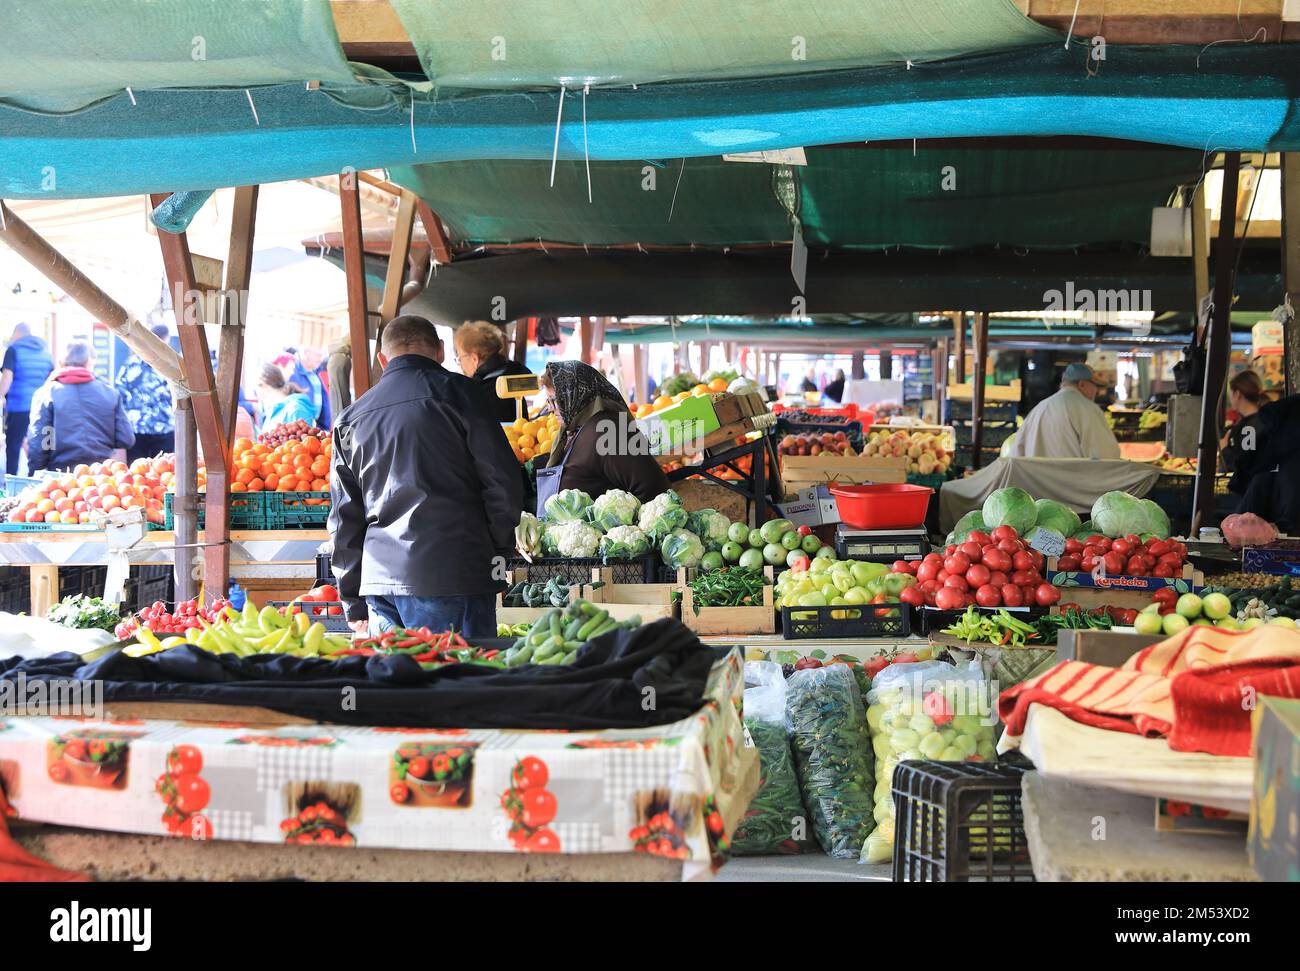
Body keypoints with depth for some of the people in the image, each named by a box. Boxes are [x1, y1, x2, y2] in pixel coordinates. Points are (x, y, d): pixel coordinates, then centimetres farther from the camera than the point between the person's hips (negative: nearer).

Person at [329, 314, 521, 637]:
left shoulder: (350, 419, 16)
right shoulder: (458, 392, 0)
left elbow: (345, 517, 17)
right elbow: (503, 481, -4)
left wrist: (354, 603, 21)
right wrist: (499, 549, 11)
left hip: (379, 576, 5)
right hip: (454, 574, -5)